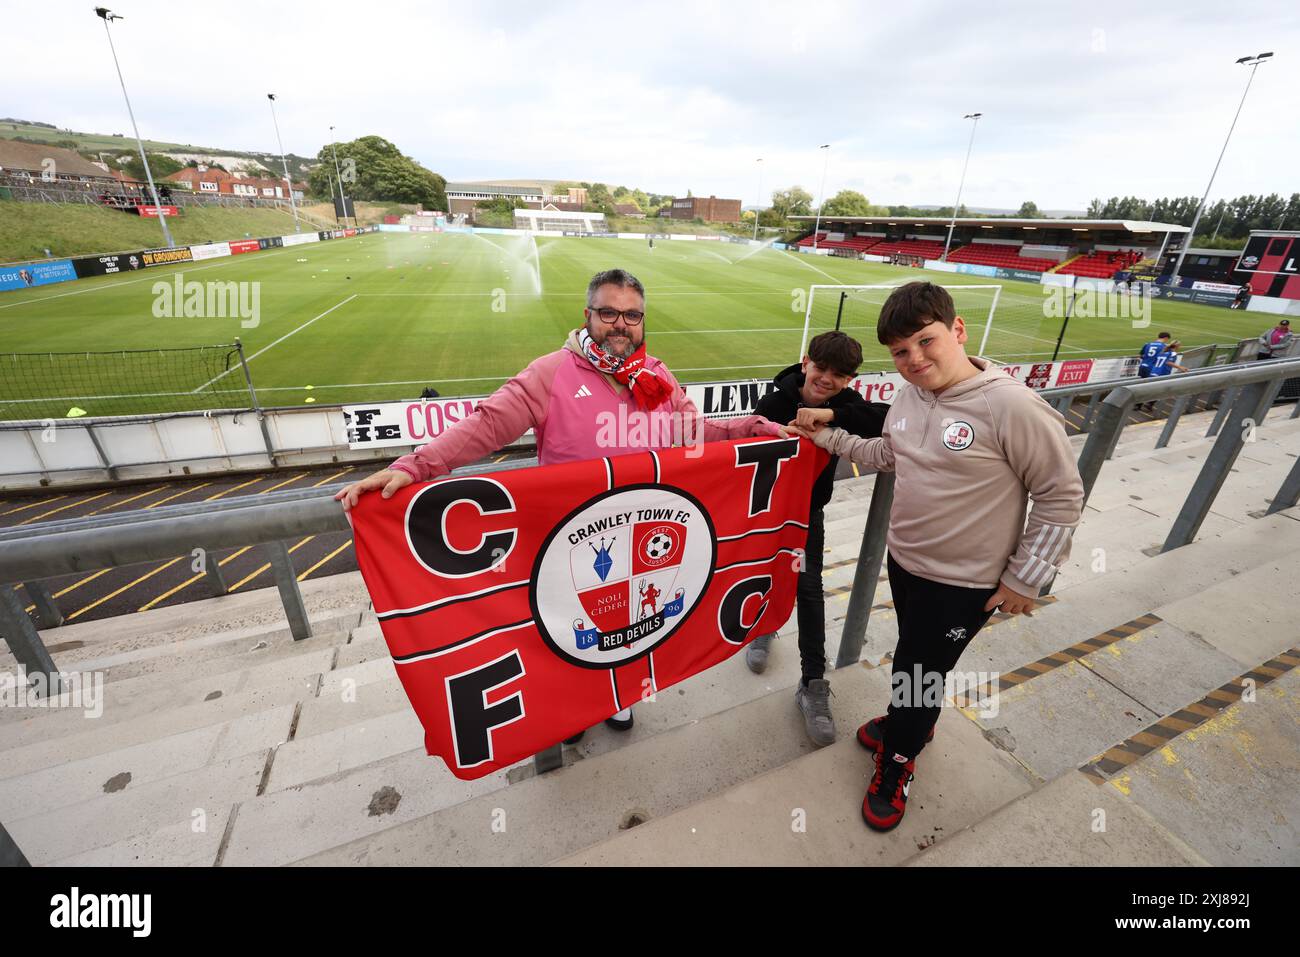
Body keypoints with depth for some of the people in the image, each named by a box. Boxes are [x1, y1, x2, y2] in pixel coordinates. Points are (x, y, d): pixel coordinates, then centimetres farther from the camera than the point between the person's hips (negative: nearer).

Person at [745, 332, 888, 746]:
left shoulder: (844, 403, -15)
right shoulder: (774, 403, -21)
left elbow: (888, 418, -33)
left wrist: (832, 415, -42)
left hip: (809, 512, 1)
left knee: (809, 587, -2)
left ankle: (813, 684, 8)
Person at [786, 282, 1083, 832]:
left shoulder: (1011, 406, -24)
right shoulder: (909, 397, -4)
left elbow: (1062, 497, -15)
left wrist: (1024, 579, -11)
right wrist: (827, 436, 6)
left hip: (964, 584, -6)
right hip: (903, 560, 6)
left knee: (921, 671, 11)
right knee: (912, 658, 26)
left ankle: (895, 765, 38)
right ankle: (911, 721, 55)